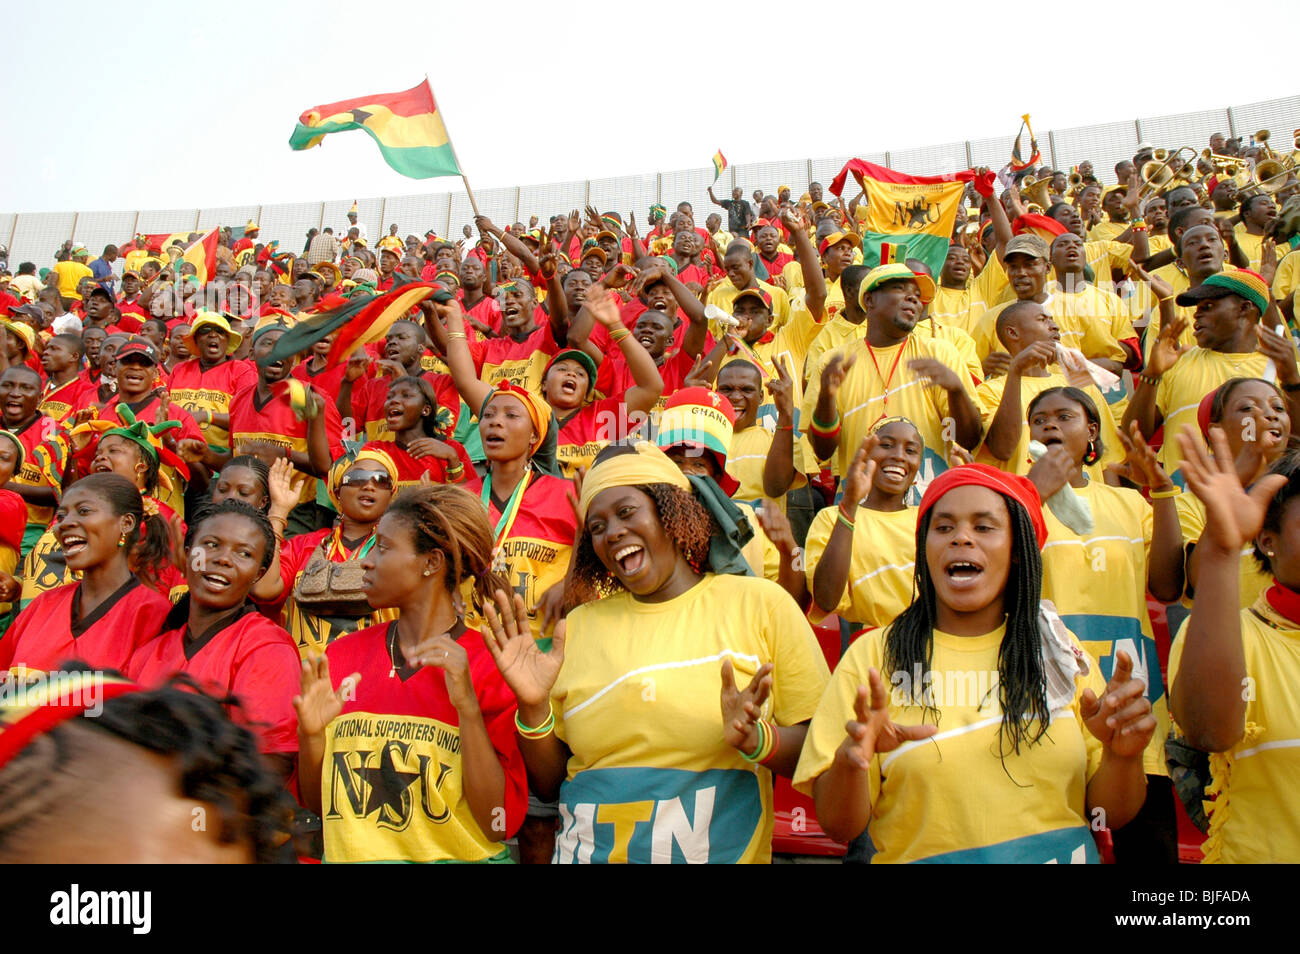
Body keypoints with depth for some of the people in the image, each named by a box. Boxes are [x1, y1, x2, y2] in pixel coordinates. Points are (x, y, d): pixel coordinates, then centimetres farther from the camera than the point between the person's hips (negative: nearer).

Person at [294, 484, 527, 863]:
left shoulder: (491, 666, -6)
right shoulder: (340, 657, 5)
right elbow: (316, 805, 11)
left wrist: (468, 706, -20)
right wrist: (311, 737, -7)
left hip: (456, 856, -4)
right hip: (349, 854, 4)